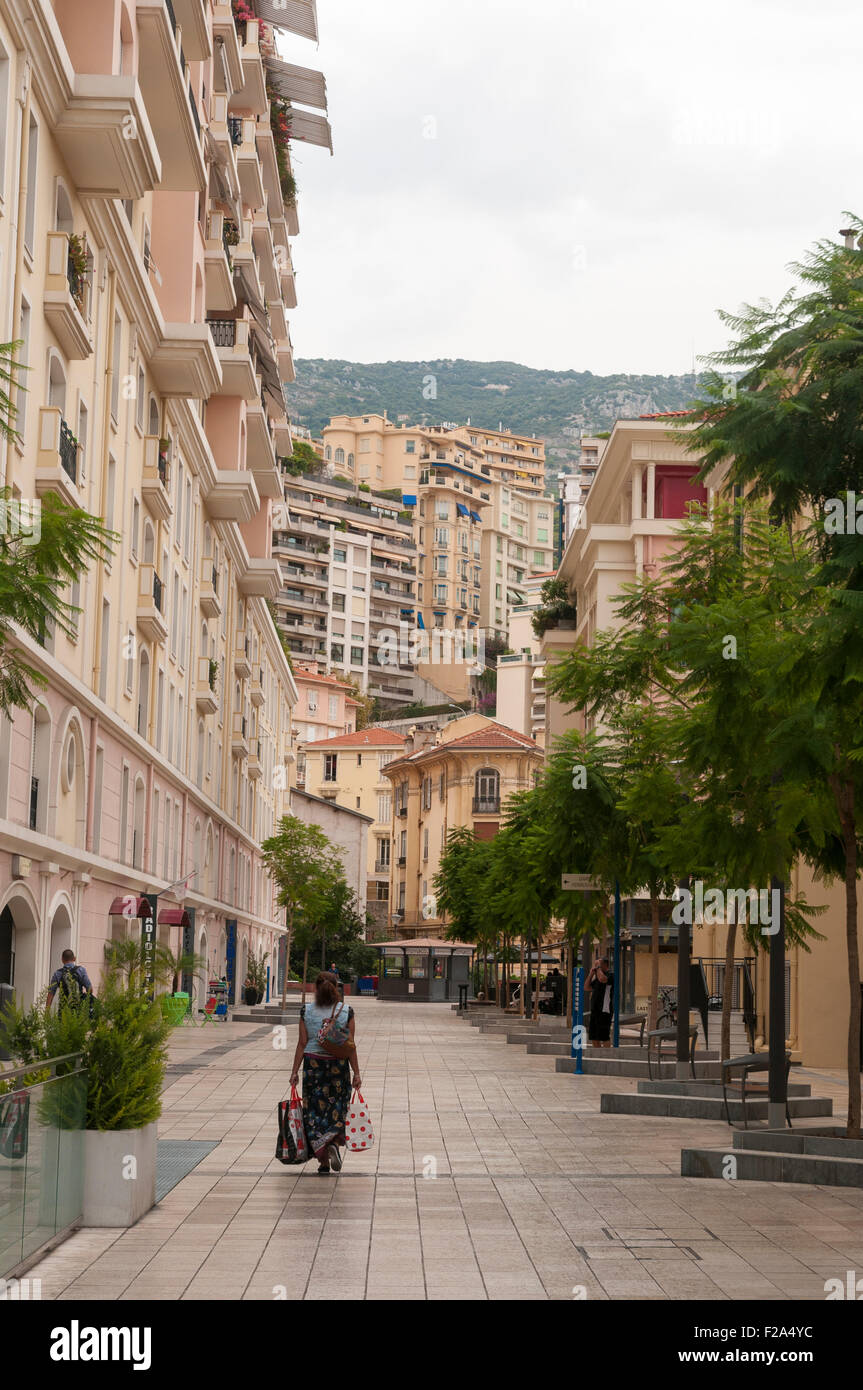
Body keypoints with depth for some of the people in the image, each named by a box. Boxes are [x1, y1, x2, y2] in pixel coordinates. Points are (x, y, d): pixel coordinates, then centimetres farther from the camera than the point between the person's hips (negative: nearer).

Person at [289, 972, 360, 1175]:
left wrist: (295, 1071, 1)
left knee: (315, 1111, 8)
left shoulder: (307, 1011, -3)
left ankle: (323, 1161, 6)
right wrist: (356, 1073, 0)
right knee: (337, 1109, 14)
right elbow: (350, 1045, -5)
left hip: (313, 1064, 0)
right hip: (339, 1066, 0)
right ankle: (334, 1143, -12)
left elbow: (302, 1043, -4)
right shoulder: (346, 1011, -4)